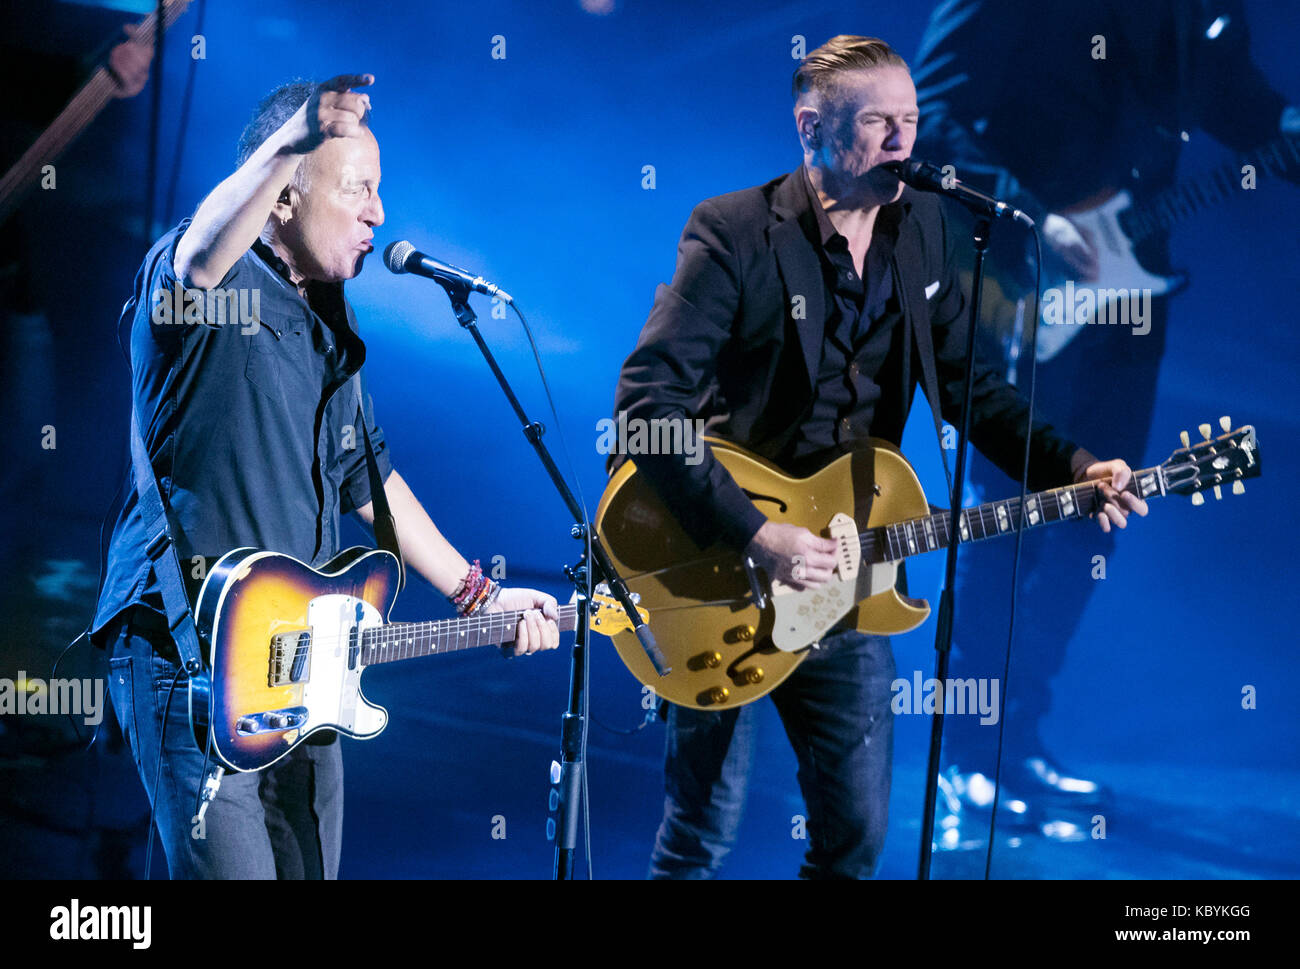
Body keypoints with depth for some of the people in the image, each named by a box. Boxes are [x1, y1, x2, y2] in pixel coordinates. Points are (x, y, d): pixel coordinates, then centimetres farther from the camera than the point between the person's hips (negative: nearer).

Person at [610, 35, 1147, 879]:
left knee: (857, 833, 11)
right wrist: (755, 536, -26)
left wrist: (1073, 470, -6)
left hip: (843, 574, 6)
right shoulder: (734, 233, -14)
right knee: (704, 835, 2)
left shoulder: (921, 229, 5)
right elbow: (646, 403, -21)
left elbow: (972, 389, 10)